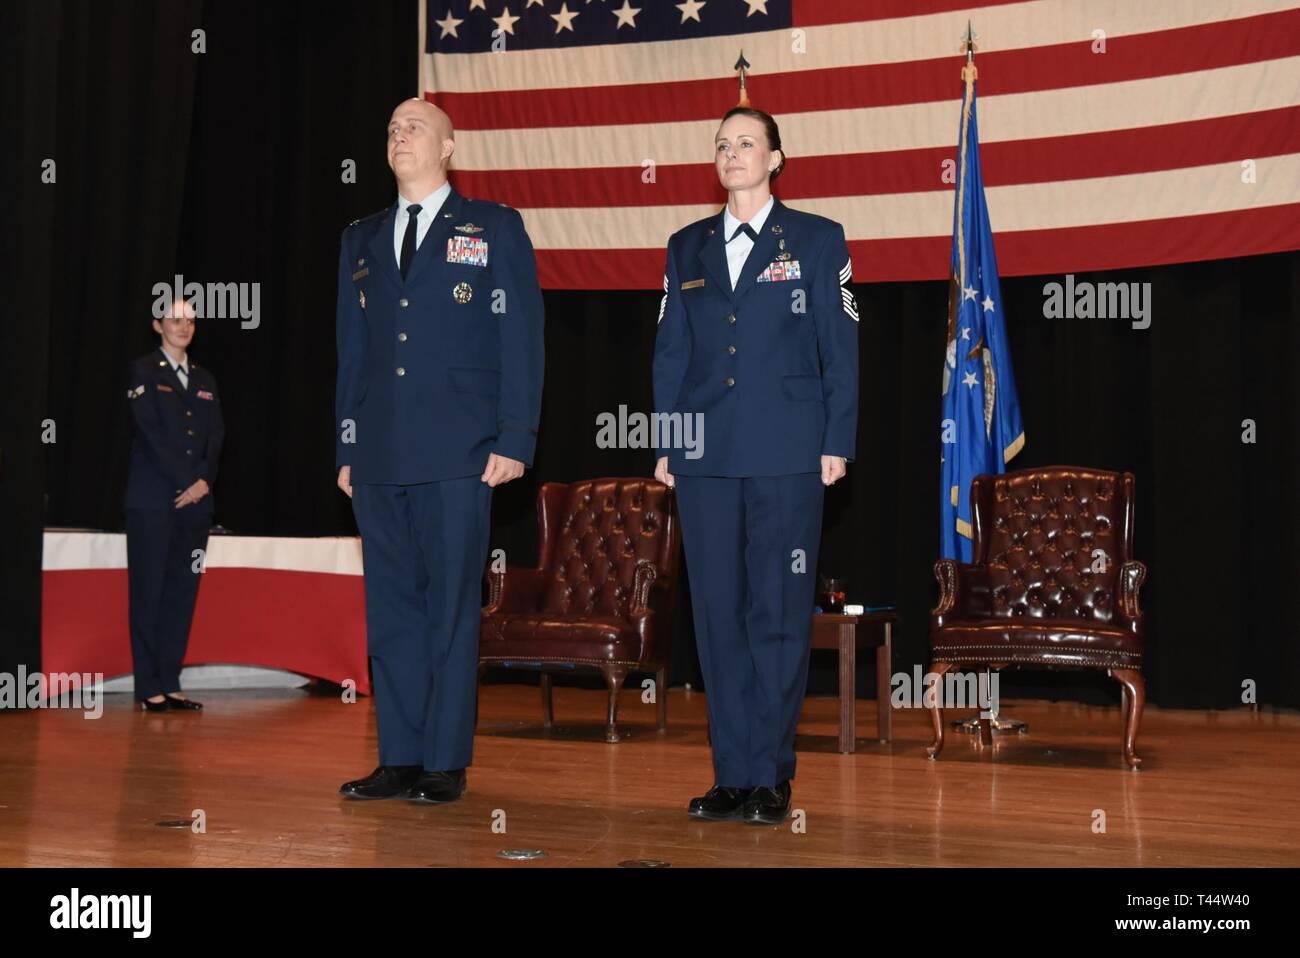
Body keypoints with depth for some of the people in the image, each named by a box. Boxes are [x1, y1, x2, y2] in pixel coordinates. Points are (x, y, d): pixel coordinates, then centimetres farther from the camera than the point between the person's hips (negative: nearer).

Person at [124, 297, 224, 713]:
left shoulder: (205, 380, 18)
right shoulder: (143, 372, 2)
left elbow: (216, 436, 10)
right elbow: (151, 433, -8)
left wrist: (204, 481, -6)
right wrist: (185, 482, -12)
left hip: (195, 499, 5)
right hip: (153, 499, -5)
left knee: (183, 593, 3)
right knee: (149, 592, -3)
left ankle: (171, 683, 7)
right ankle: (149, 687, -1)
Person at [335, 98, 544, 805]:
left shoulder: (495, 229, 6)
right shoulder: (361, 240, 19)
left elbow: (521, 341, 0)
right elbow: (351, 351, 18)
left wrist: (515, 440, -9)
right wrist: (347, 448, 12)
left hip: (456, 454, -4)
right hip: (378, 455, 5)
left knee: (451, 606, -2)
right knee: (390, 607, 5)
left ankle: (446, 763, 4)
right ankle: (399, 759, 12)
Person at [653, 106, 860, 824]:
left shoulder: (817, 240, 6)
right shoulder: (688, 247, 15)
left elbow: (840, 349, 2)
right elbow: (670, 351, 14)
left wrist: (836, 444, -5)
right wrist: (664, 444, 8)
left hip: (785, 457, -3)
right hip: (705, 456, 3)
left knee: (778, 615, -2)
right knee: (718, 614, 4)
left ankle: (771, 776, 6)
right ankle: (732, 774, 11)